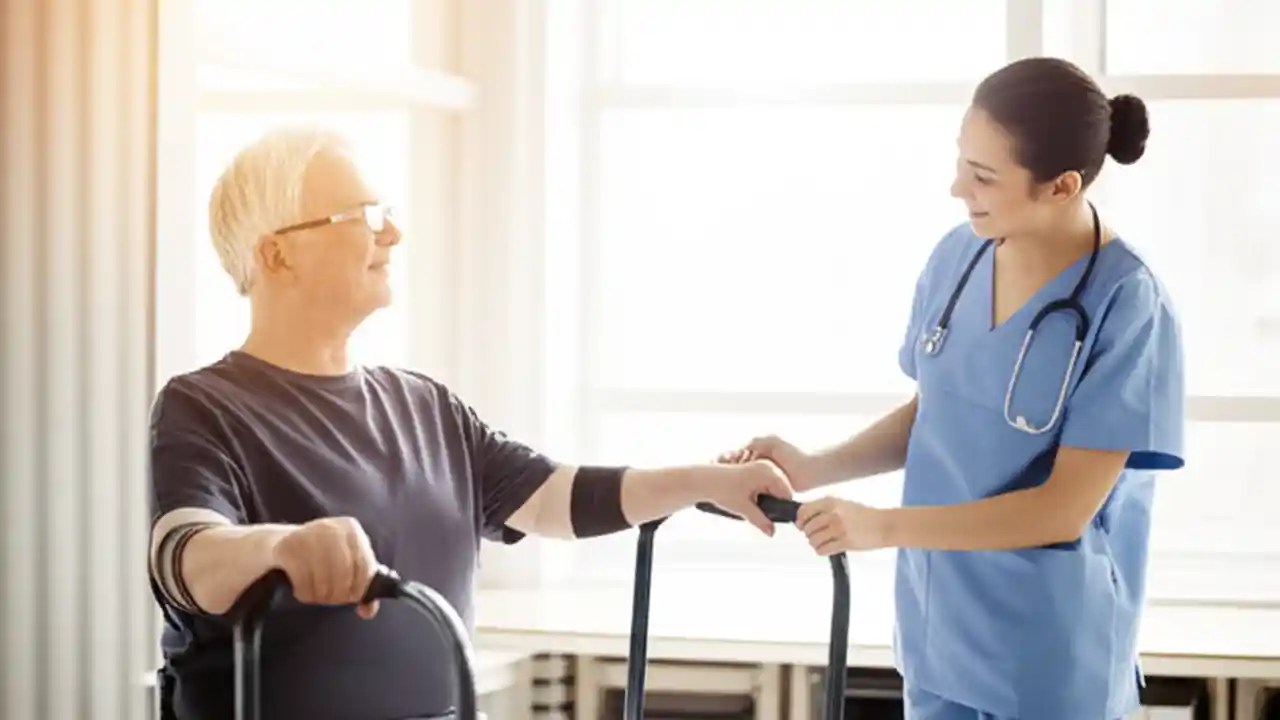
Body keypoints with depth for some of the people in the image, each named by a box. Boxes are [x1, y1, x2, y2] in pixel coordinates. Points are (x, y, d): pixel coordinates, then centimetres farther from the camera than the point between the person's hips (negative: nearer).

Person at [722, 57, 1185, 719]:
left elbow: (1065, 509, -20)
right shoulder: (957, 256, -2)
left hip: (1052, 660, -5)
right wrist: (814, 469, -4)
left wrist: (883, 526, -22)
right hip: (937, 631, 5)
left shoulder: (1126, 307, -19)